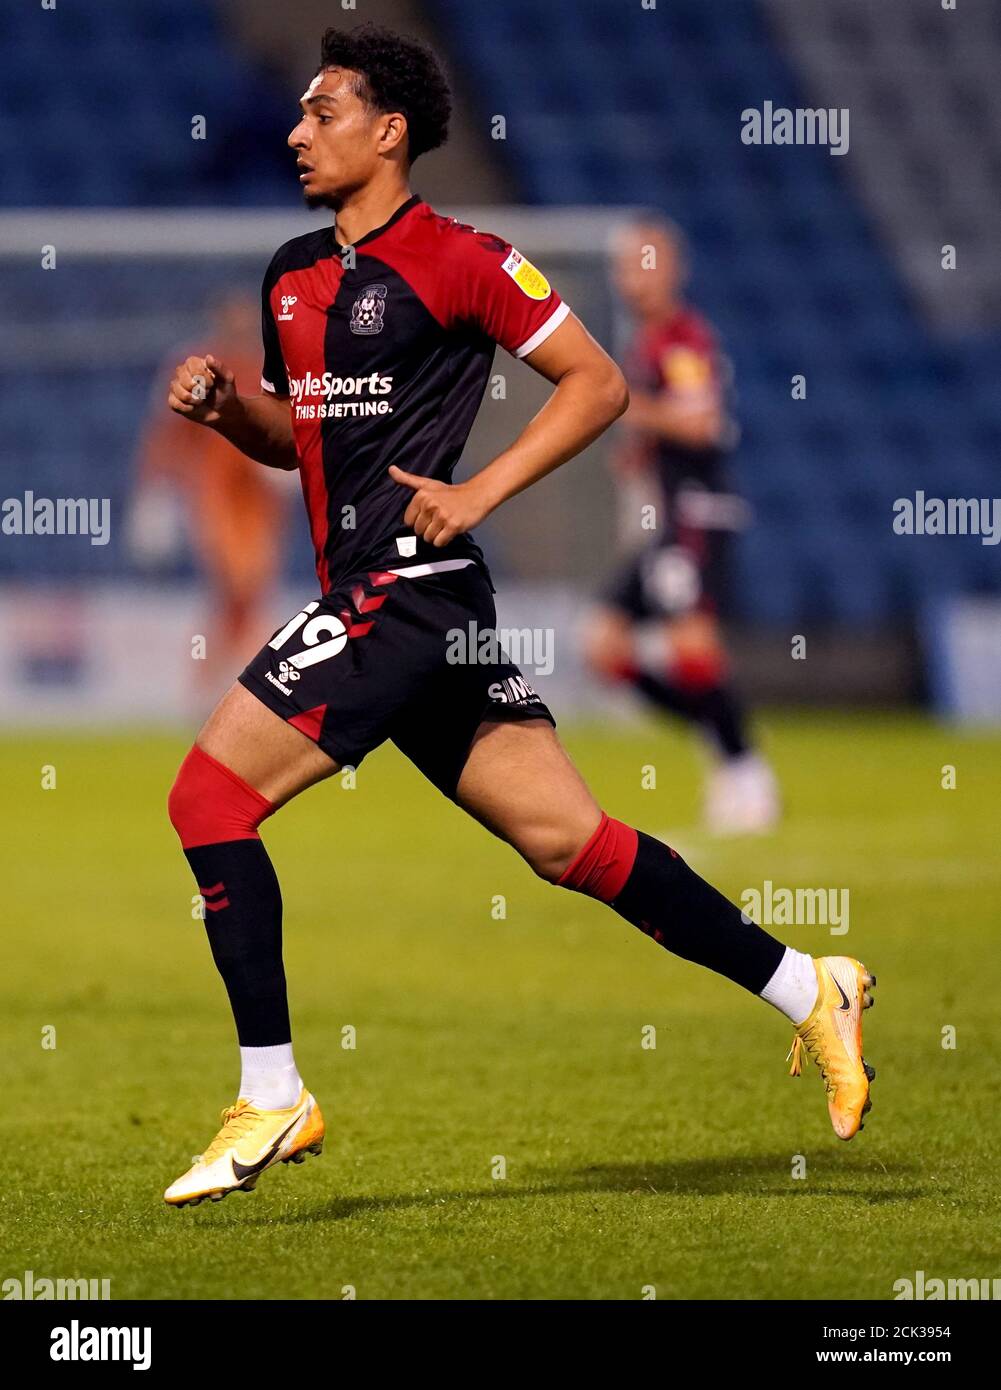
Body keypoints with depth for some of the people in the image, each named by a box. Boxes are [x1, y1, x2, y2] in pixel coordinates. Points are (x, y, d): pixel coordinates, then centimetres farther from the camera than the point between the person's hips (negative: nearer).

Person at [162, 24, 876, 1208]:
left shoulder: (457, 260, -7)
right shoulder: (292, 275, 17)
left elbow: (596, 383, -6)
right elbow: (296, 436, 28)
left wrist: (478, 492, -14)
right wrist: (222, 404, 7)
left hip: (406, 583, -8)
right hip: (371, 592, 8)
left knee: (209, 793, -11)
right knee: (565, 837, 5)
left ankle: (270, 1100, -7)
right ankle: (810, 993, 10)